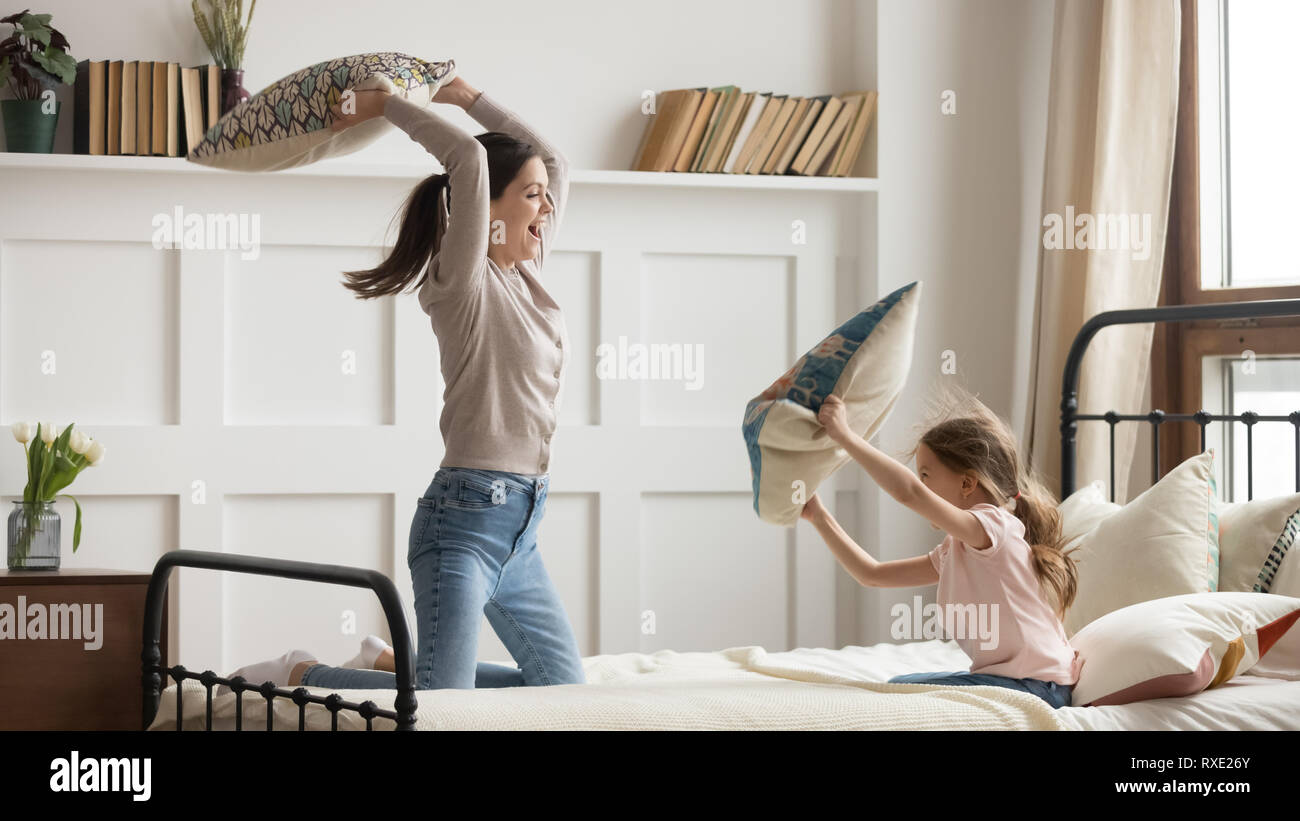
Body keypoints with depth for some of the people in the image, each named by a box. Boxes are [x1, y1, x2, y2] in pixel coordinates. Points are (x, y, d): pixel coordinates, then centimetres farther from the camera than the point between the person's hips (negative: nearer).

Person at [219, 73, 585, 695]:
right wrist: (383, 105, -12)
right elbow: (469, 158, -23)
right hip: (467, 513, -9)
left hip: (521, 527, 9)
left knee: (565, 689, 12)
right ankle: (295, 674, 6)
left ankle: (387, 662, 21)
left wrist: (469, 97, 22)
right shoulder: (463, 282, -9)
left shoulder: (526, 275, 13)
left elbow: (554, 160, 22)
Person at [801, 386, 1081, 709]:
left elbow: (908, 491, -32)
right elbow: (872, 574, 18)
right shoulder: (955, 551, 15)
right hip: (1003, 677, 10)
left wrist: (845, 436, -28)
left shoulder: (995, 526, -16)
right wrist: (819, 517, 15)